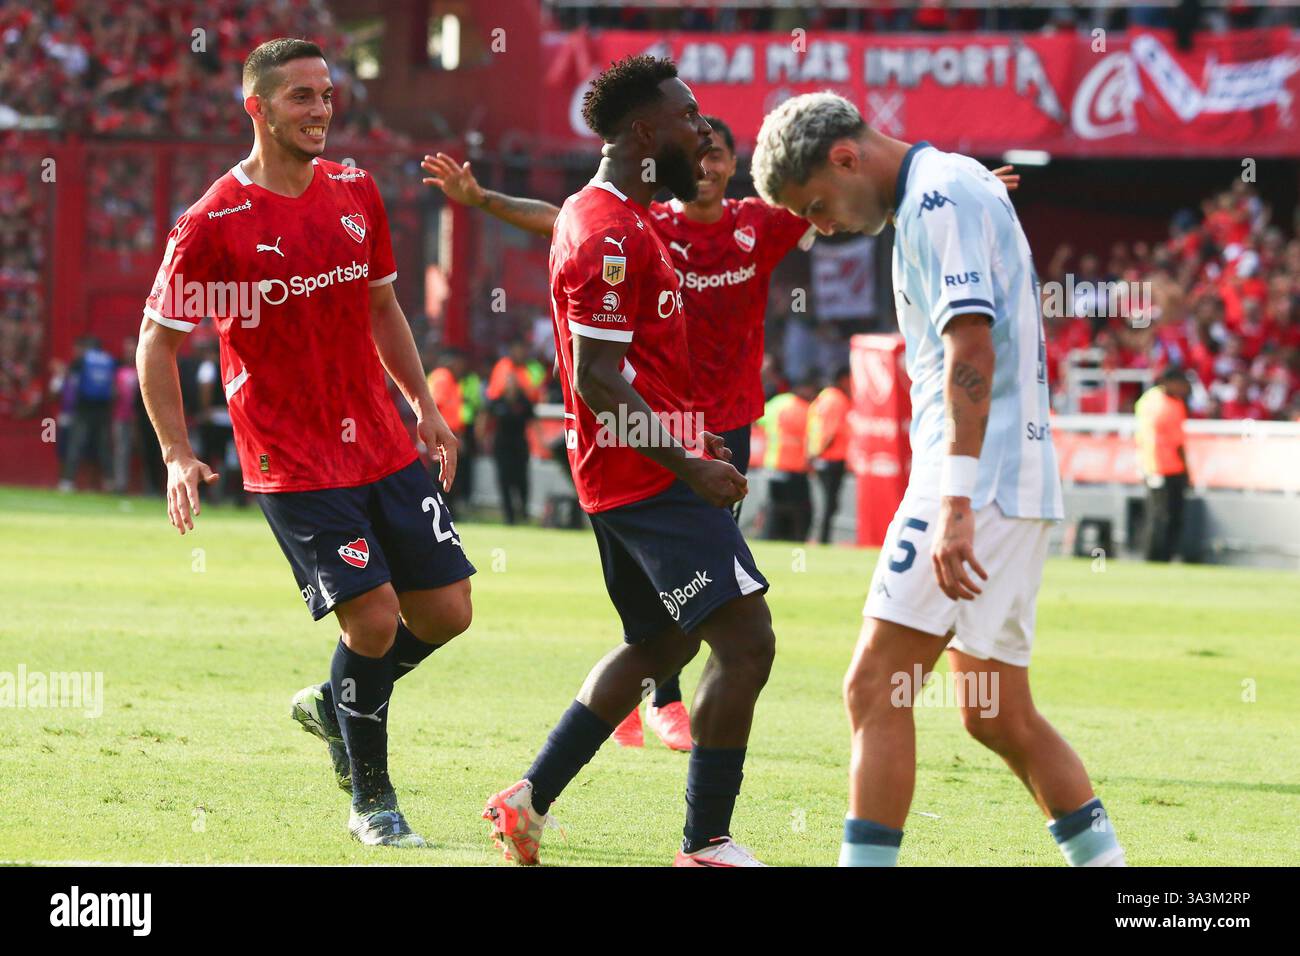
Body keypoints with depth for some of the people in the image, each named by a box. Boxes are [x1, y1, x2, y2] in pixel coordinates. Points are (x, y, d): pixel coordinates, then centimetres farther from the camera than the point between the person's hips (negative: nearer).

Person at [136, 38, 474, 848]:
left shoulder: (356, 193, 7)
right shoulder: (213, 224, -11)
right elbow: (158, 341, -3)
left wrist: (423, 402, 14)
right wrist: (178, 457, -11)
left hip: (384, 446, 6)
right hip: (292, 463, -6)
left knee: (446, 611, 4)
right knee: (374, 619, -13)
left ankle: (334, 706, 31)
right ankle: (371, 799, 7)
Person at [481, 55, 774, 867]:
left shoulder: (623, 220, 16)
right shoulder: (610, 233, -16)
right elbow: (596, 380, -21)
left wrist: (685, 441, 23)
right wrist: (688, 466, -22)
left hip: (633, 471, 11)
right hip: (650, 475, -11)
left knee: (660, 644, 20)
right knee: (747, 642, -12)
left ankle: (532, 800, 21)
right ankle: (706, 844, -7)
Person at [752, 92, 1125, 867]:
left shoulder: (941, 199, -11)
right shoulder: (962, 188, 20)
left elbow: (972, 349, -21)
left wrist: (956, 505, -27)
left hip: (982, 479, -10)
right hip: (1015, 483, 10)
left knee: (876, 687, -12)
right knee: (996, 713, 13)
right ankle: (1103, 859, 15)